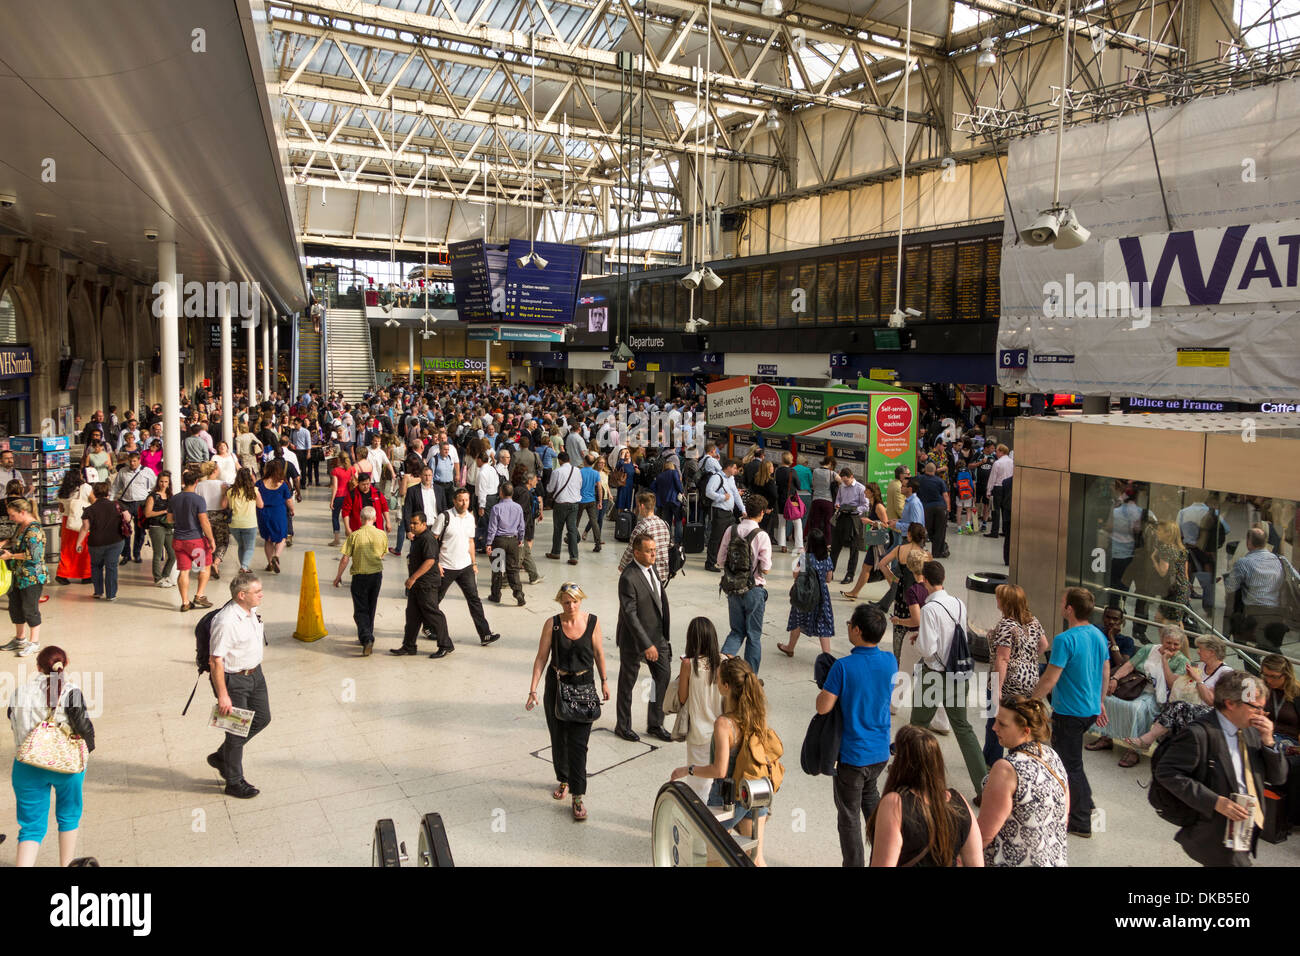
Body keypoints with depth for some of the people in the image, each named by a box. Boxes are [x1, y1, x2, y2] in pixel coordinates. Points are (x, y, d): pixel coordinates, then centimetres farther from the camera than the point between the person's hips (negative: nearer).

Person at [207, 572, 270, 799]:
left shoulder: (251, 611, 1)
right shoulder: (225, 621, -28)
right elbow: (215, 661, -25)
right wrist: (222, 696, -23)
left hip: (255, 673, 9)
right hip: (233, 679, -9)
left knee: (262, 718, 18)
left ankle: (221, 757, 36)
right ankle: (234, 782, 24)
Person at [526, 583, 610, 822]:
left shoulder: (592, 622, -8)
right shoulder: (552, 624, -9)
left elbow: (599, 653, 5)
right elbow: (541, 657, -6)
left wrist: (604, 681, 12)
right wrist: (533, 690, -11)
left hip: (584, 686, -1)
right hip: (556, 686, 1)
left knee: (578, 743, -4)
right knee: (558, 738, 14)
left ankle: (578, 797, 2)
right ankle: (563, 780, 38)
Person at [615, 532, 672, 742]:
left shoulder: (651, 567, 2)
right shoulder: (628, 578, -25)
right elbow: (630, 615, -26)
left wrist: (664, 635, 18)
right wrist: (646, 645, -26)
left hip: (658, 635, 8)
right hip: (634, 639, -8)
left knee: (663, 677, 10)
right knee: (627, 683, 10)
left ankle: (655, 724, 26)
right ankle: (623, 726, 28)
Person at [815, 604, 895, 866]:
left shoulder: (844, 666, -23)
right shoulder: (889, 661, -7)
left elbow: (823, 707, -20)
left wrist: (825, 686, -2)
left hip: (853, 754, -6)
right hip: (881, 751, 6)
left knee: (849, 816, 9)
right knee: (870, 794, 31)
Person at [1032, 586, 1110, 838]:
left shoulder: (1065, 640, -23)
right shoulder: (1099, 636, 3)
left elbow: (1049, 679, -22)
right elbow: (1105, 673, 14)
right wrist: (1100, 702, 25)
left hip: (1069, 712, -8)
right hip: (1091, 710, 8)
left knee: (1071, 765, 4)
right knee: (1069, 758, 26)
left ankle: (1081, 823, 14)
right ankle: (1083, 802, 37)